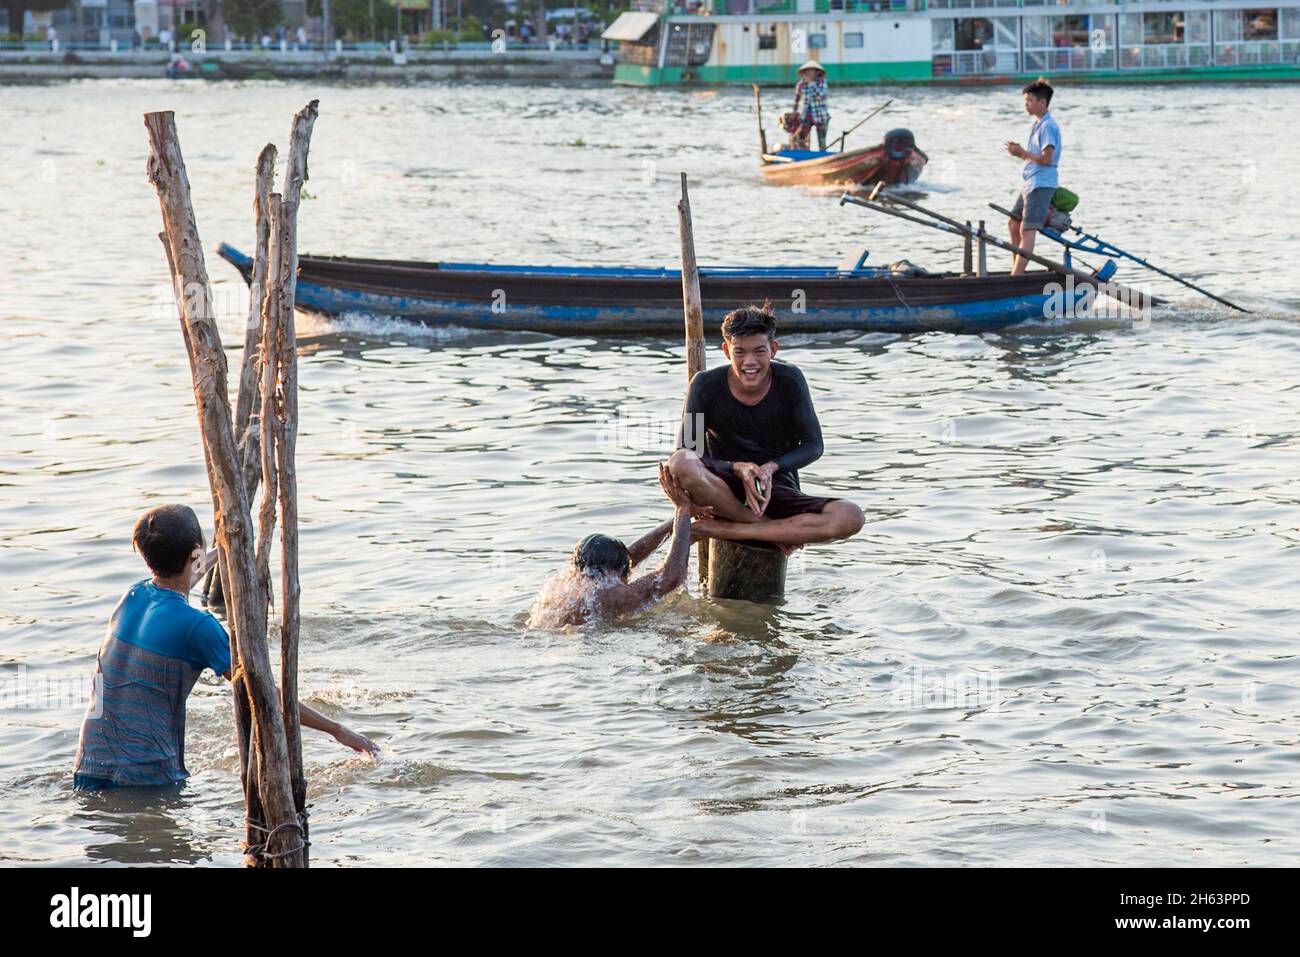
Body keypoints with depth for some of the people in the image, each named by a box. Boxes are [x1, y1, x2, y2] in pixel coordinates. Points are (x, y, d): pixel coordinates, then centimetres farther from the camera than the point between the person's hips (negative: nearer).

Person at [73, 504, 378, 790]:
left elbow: (170, 588, 34)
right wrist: (338, 730, -5)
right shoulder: (196, 625, -13)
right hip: (147, 778, -7)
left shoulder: (133, 596, 7)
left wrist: (217, 554, 54)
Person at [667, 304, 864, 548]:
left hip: (778, 488, 1)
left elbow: (813, 445, 1)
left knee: (850, 517, -28)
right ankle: (774, 530, -20)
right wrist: (738, 469, -27)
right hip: (724, 491, -1)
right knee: (680, 463, -36)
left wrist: (772, 467, -19)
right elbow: (687, 453, -11)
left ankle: (728, 530, -24)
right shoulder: (706, 386, -9)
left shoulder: (790, 380, -6)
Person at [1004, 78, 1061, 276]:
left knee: (1027, 231, -15)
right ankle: (1016, 270, 32)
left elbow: (1046, 158, -23)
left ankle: (1015, 277, -20)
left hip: (1041, 185, -11)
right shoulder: (1037, 124, 16)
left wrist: (1023, 153, -14)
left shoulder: (1048, 126, -15)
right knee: (1013, 224, 21)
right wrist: (1020, 152, 4)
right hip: (1030, 183, 11)